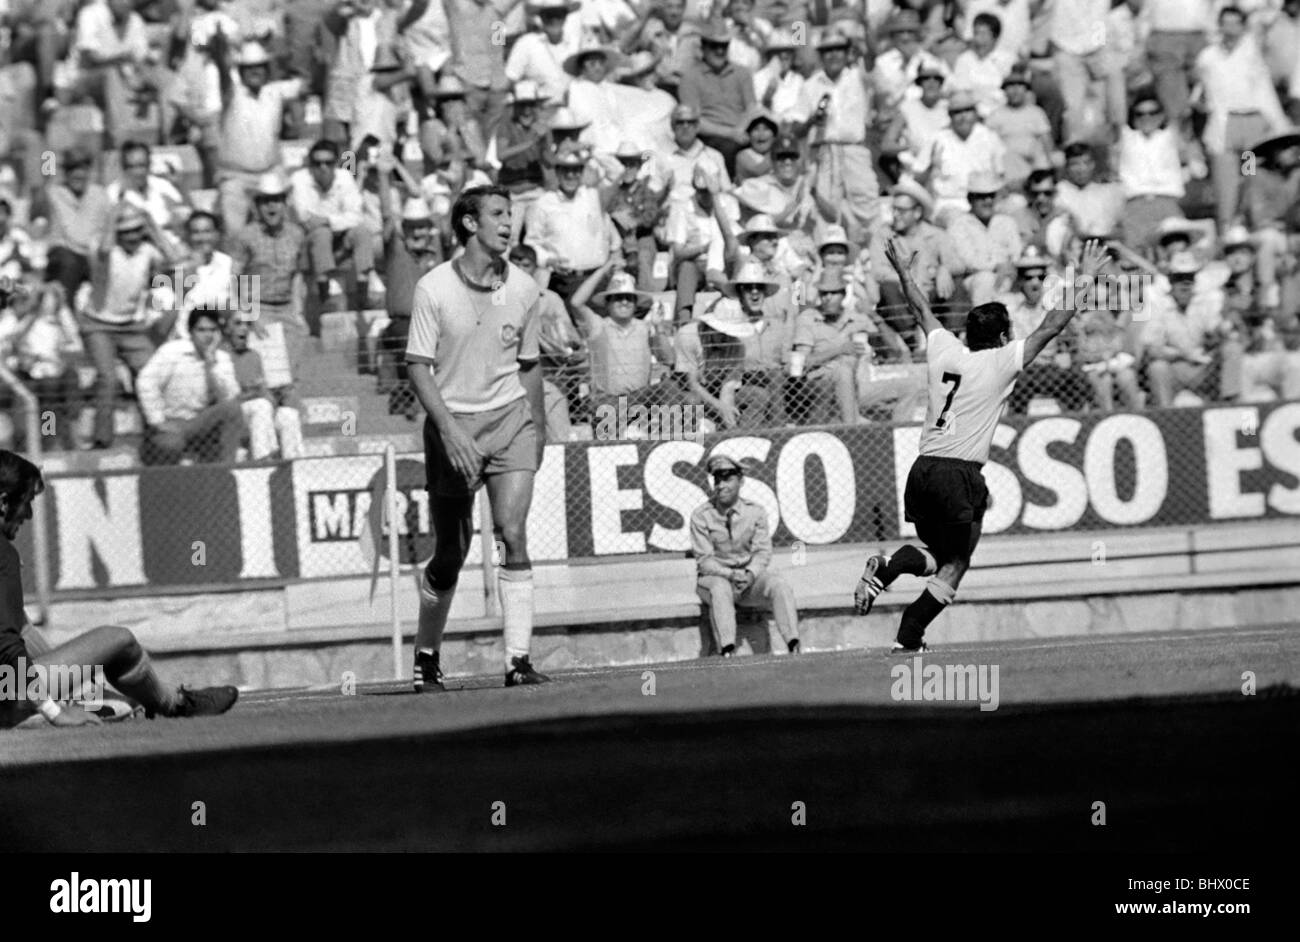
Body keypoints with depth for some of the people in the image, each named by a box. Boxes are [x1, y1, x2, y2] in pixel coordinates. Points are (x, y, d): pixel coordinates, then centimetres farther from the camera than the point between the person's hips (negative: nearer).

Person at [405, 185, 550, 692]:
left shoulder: (523, 288, 3)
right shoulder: (433, 288, -8)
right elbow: (419, 367, -8)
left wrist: (538, 427, 17)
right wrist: (450, 429, -19)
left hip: (511, 420, 2)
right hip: (452, 423, -2)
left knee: (513, 533, -16)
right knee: (450, 555, 3)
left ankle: (518, 659, -15)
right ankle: (426, 657, 25)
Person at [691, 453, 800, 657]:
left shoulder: (755, 512, 2)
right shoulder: (701, 515, -6)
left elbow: (763, 552, -1)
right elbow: (704, 559, -9)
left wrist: (750, 574, -22)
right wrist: (730, 575, -26)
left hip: (750, 574, 3)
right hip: (714, 577, -3)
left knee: (780, 585, -24)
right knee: (720, 589, -37)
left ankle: (794, 647, -31)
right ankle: (727, 653, -48)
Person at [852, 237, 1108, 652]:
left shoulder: (944, 350, 9)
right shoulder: (1001, 361, -4)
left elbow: (922, 310, 27)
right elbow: (1051, 327, -4)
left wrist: (904, 273, 43)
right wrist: (1084, 280, 3)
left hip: (921, 470, 6)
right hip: (960, 476, -6)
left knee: (936, 554, 20)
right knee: (954, 567, 2)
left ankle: (887, 567, -11)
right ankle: (908, 638, -15)